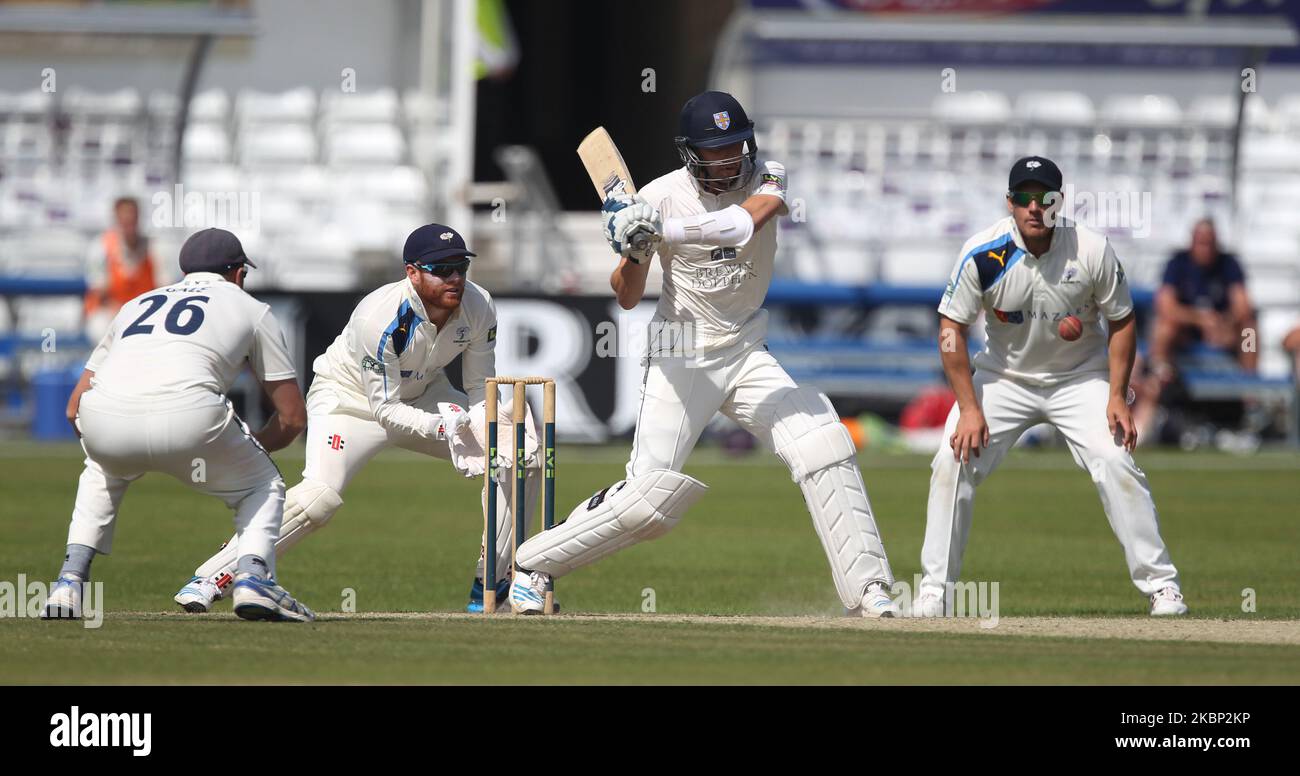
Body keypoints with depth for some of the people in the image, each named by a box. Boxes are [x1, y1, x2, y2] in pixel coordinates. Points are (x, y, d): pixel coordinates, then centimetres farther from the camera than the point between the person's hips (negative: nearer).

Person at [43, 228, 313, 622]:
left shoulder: (136, 304, 36)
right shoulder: (250, 308, 27)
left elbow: (75, 408, 32)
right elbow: (293, 416, 24)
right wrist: (248, 447, 43)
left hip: (102, 423, 3)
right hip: (187, 414, -3)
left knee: (102, 472, 38)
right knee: (262, 486, 22)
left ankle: (70, 580, 22)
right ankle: (253, 576, -4)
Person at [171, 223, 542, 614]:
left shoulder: (478, 306, -16)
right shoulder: (381, 317, -32)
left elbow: (481, 387, -5)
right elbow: (385, 410, -26)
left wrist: (476, 428, -27)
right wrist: (442, 427, -41)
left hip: (424, 397, 6)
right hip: (351, 396, -6)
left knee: (525, 454, -8)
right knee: (319, 496, -31)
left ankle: (493, 583, 4)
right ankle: (212, 579, -20)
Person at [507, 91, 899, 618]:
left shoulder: (767, 179, -6)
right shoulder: (661, 196, -11)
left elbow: (745, 222, -31)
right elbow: (627, 298, -7)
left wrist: (662, 229, -39)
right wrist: (633, 252, -28)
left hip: (746, 354, 3)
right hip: (680, 356, -3)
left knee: (824, 447, -13)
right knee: (648, 500, -10)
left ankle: (866, 588, -6)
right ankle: (533, 565, 8)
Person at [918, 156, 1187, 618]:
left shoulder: (1093, 251, -19)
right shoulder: (982, 255, -20)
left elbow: (1121, 321, -6)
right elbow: (951, 329, -12)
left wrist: (1117, 397, -14)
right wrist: (969, 408, -17)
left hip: (1080, 377, -1)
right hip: (1004, 378, 1)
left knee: (1116, 463, -18)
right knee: (953, 463, -13)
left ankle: (1160, 584, -7)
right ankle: (934, 592, -3)